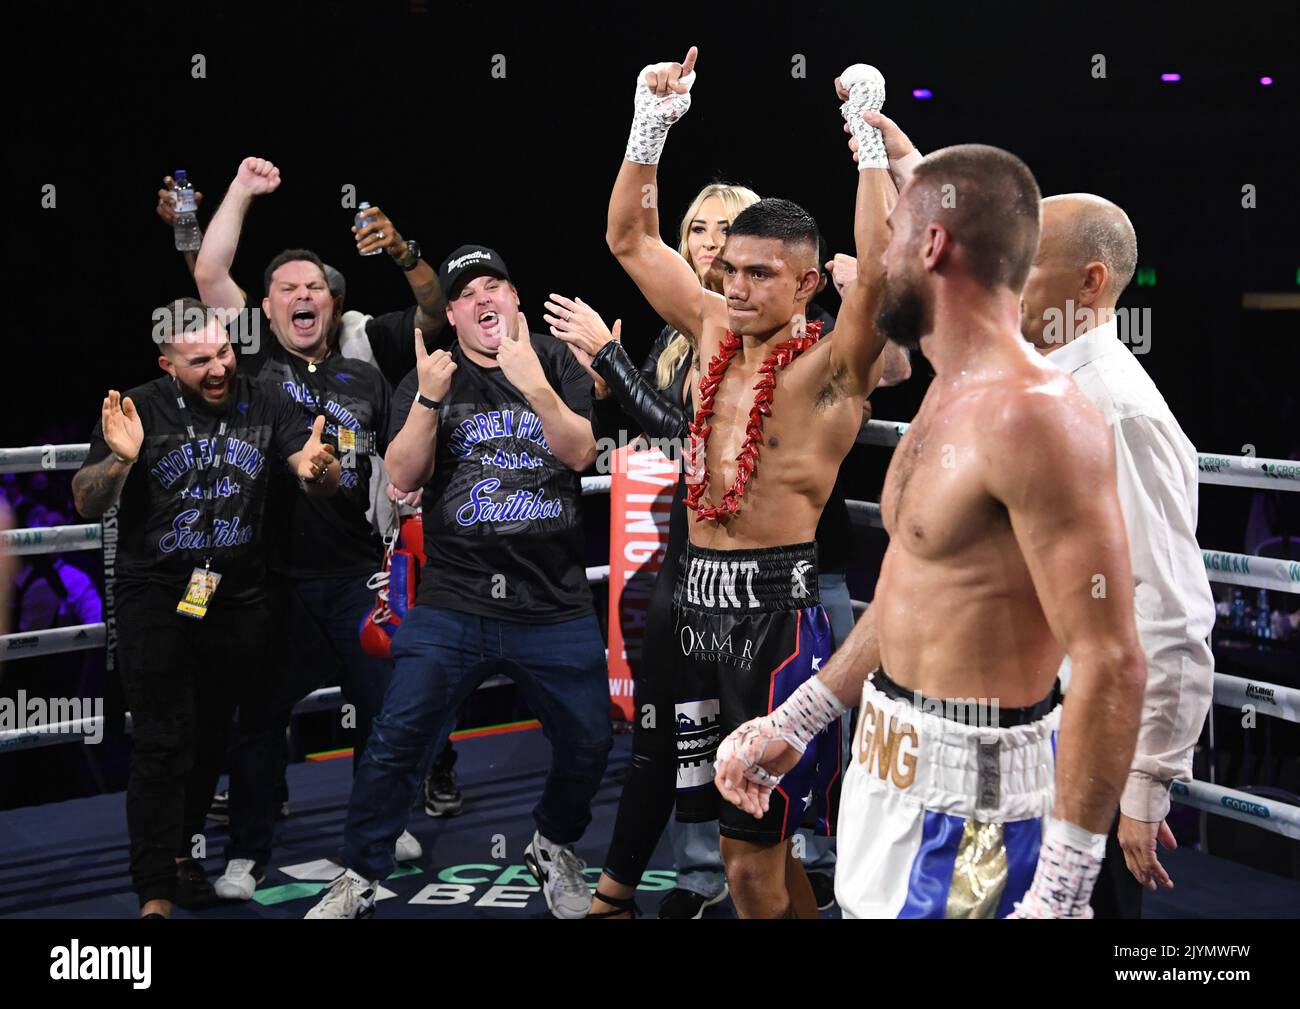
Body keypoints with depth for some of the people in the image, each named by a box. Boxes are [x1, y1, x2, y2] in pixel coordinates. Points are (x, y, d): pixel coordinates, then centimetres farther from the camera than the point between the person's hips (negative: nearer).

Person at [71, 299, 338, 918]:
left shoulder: (264, 406, -2)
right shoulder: (140, 410, -9)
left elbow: (323, 485, -4)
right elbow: (87, 506, -10)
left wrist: (318, 468, -28)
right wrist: (118, 459, -31)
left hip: (239, 597, 3)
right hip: (156, 599, -3)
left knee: (212, 737, 15)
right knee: (162, 745, -6)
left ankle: (180, 850, 34)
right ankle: (156, 894, -2)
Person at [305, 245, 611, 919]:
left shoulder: (556, 365, 6)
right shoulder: (429, 379, 6)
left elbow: (580, 452, -9)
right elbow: (403, 478, -6)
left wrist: (534, 386, -26)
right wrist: (429, 398, -20)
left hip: (556, 604, 1)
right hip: (454, 602, 0)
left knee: (588, 742, 6)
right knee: (397, 738, -7)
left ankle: (554, 848, 33)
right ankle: (359, 879, 9)